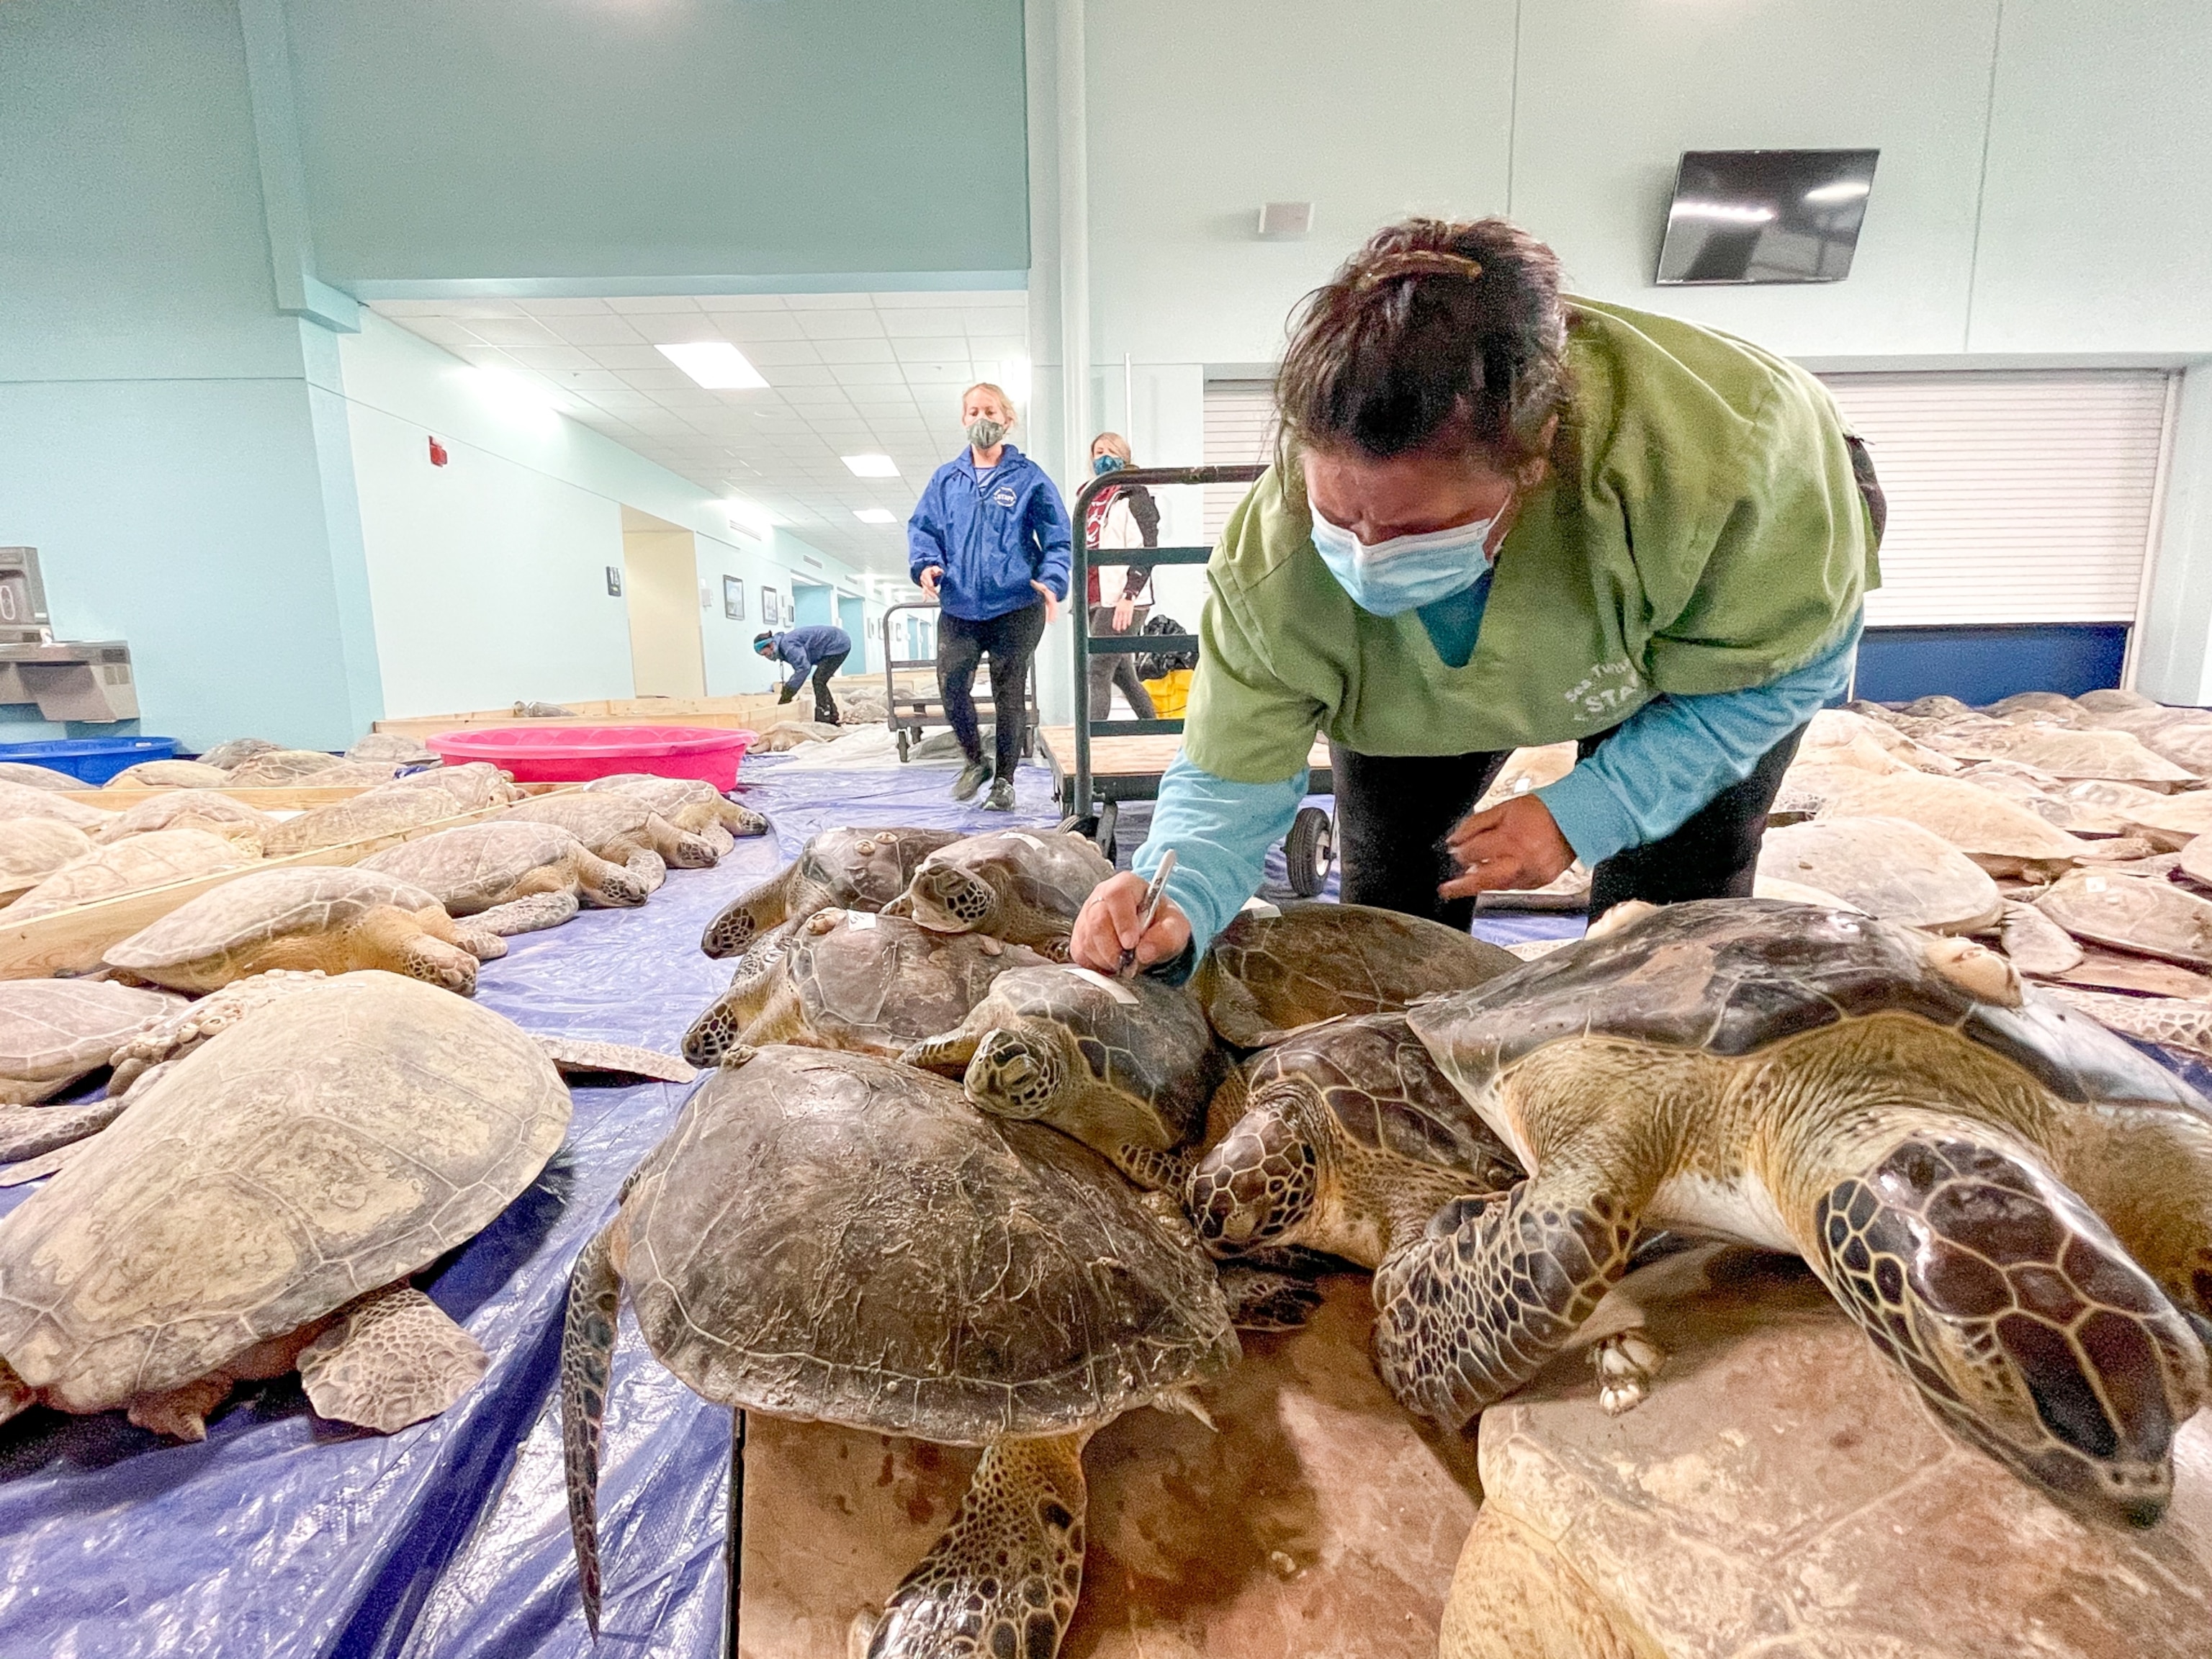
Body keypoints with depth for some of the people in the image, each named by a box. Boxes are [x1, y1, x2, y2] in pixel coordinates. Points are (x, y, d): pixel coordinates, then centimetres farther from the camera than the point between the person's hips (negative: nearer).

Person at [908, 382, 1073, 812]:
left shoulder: (1028, 477, 2)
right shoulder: (946, 478, 11)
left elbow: (1058, 538, 0)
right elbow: (921, 528, 13)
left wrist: (1052, 581, -17)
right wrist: (925, 564, -8)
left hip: (1016, 607, -2)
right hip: (959, 607, 2)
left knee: (1010, 695, 5)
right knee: (951, 685, -9)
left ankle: (1004, 780, 20)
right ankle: (975, 760, 17)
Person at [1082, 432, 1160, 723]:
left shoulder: (1134, 496, -3)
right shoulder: (1090, 498, 19)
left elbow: (1147, 551, -12)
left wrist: (1129, 596, -21)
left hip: (1123, 602, -8)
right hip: (1096, 601, 8)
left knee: (1097, 673, -12)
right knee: (1123, 675, 12)